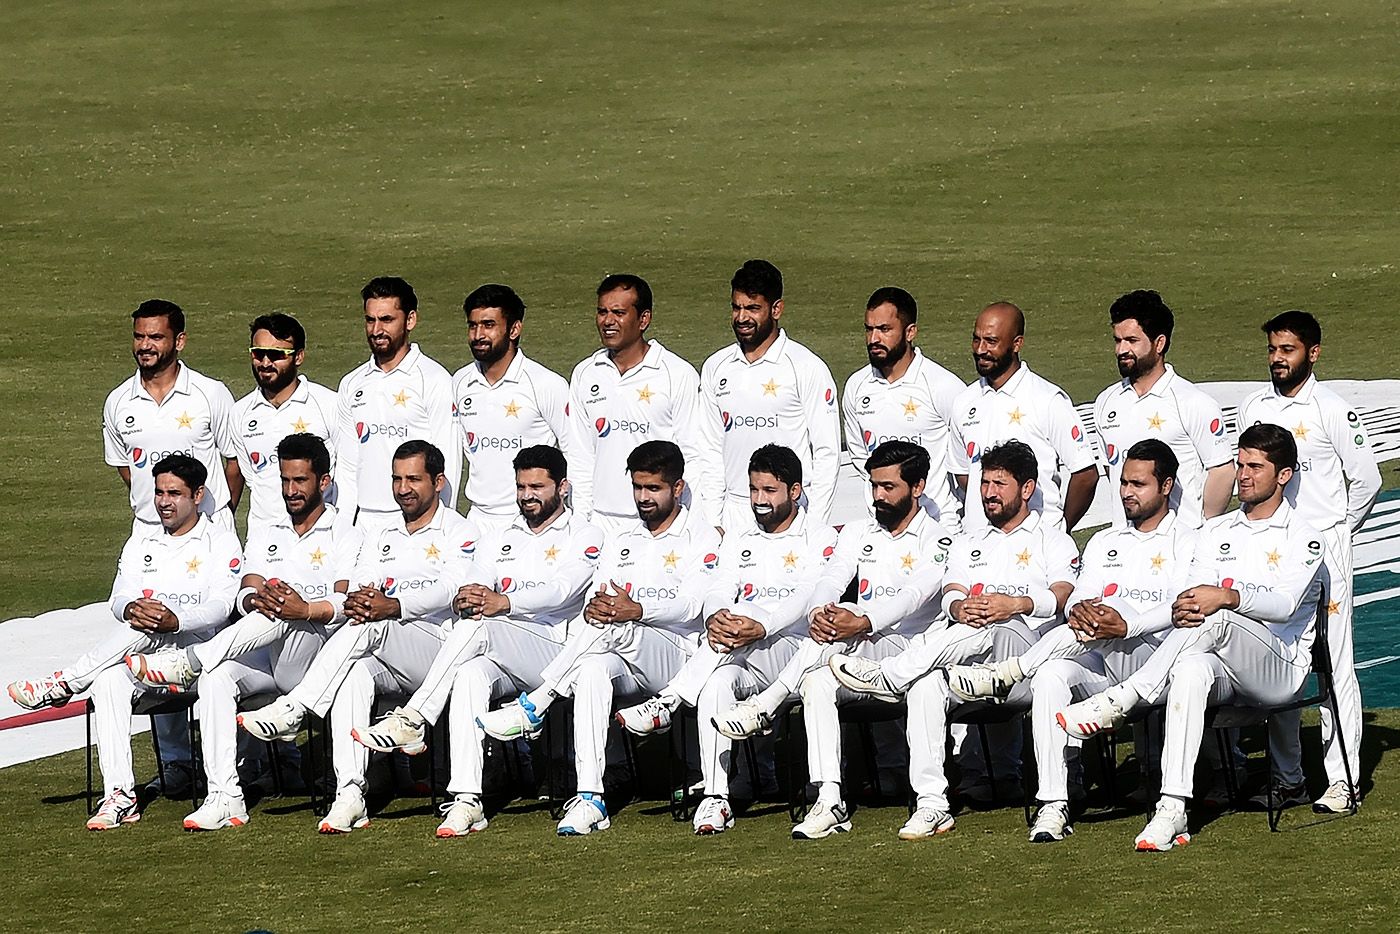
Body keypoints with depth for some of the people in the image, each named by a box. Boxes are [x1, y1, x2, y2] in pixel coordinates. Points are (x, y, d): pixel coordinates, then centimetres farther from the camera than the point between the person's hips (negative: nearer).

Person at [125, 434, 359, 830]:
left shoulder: (345, 536, 8)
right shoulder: (265, 534, 23)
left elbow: (348, 603, -9)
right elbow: (245, 596, 6)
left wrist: (308, 610, -32)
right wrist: (255, 599, -21)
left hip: (315, 659, -4)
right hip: (265, 661, 4)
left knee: (286, 611, -36)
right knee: (216, 676, -29)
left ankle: (190, 661, -37)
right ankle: (224, 798, -36)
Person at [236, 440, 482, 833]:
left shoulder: (460, 531, 7)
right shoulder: (379, 537, 25)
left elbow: (451, 588, -11)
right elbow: (360, 585, 10)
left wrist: (394, 606, -30)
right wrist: (356, 600, -19)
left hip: (440, 649, -4)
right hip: (388, 666, 4)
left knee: (369, 625, -33)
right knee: (354, 672, -32)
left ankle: (292, 711, -37)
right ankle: (350, 794, -42)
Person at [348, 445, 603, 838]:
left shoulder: (584, 538, 9)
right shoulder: (498, 542, 27)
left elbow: (561, 589, -11)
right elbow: (473, 590, 11)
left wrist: (503, 602, -30)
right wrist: (463, 599, -17)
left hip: (556, 654, -4)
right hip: (502, 665, 4)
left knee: (478, 626, -32)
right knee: (471, 673, -34)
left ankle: (412, 721, -37)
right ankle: (466, 801, -42)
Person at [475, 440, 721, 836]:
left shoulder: (702, 537, 5)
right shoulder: (622, 543, 24)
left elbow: (691, 605, -10)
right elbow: (596, 598, 12)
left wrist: (636, 611, -28)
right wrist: (592, 608, -15)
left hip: (677, 657, -4)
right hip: (625, 665, 4)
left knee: (611, 625, -34)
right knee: (592, 669, -33)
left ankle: (534, 707, -30)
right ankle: (589, 799, -41)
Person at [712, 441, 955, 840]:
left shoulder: (937, 541, 1)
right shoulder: (857, 535, 18)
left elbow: (915, 594, -17)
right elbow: (829, 584, 3)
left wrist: (862, 622, -36)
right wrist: (816, 612, -24)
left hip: (907, 654, -4)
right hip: (856, 659, 4)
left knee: (843, 622, -33)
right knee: (817, 681, -30)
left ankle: (767, 704, -31)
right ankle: (829, 801, -37)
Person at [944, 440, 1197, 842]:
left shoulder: (1186, 541, 9)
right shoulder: (1104, 542, 26)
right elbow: (1079, 597, 11)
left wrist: (1128, 625, -27)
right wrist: (1078, 608, -17)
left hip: (1155, 660, -5)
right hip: (1100, 666, 5)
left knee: (1114, 606, -36)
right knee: (1051, 675, -31)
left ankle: (1004, 674, -30)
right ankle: (1053, 805, -36)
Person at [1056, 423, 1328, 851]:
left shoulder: (1302, 538, 5)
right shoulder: (1217, 531, 22)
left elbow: (1283, 604, -14)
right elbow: (1196, 593, 8)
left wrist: (1226, 597, -33)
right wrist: (1181, 609, -19)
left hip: (1279, 668, -3)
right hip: (1222, 669, 3)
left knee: (1217, 620, -35)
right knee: (1190, 670, -35)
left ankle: (1120, 701, -36)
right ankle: (1172, 811, -46)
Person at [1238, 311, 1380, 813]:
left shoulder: (1331, 410, -4)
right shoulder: (1252, 409, 11)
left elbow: (1367, 480, 0)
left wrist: (1334, 532, 3)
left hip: (1322, 549, -5)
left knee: (1334, 665, -5)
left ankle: (1342, 780, -6)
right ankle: (1288, 778, 11)